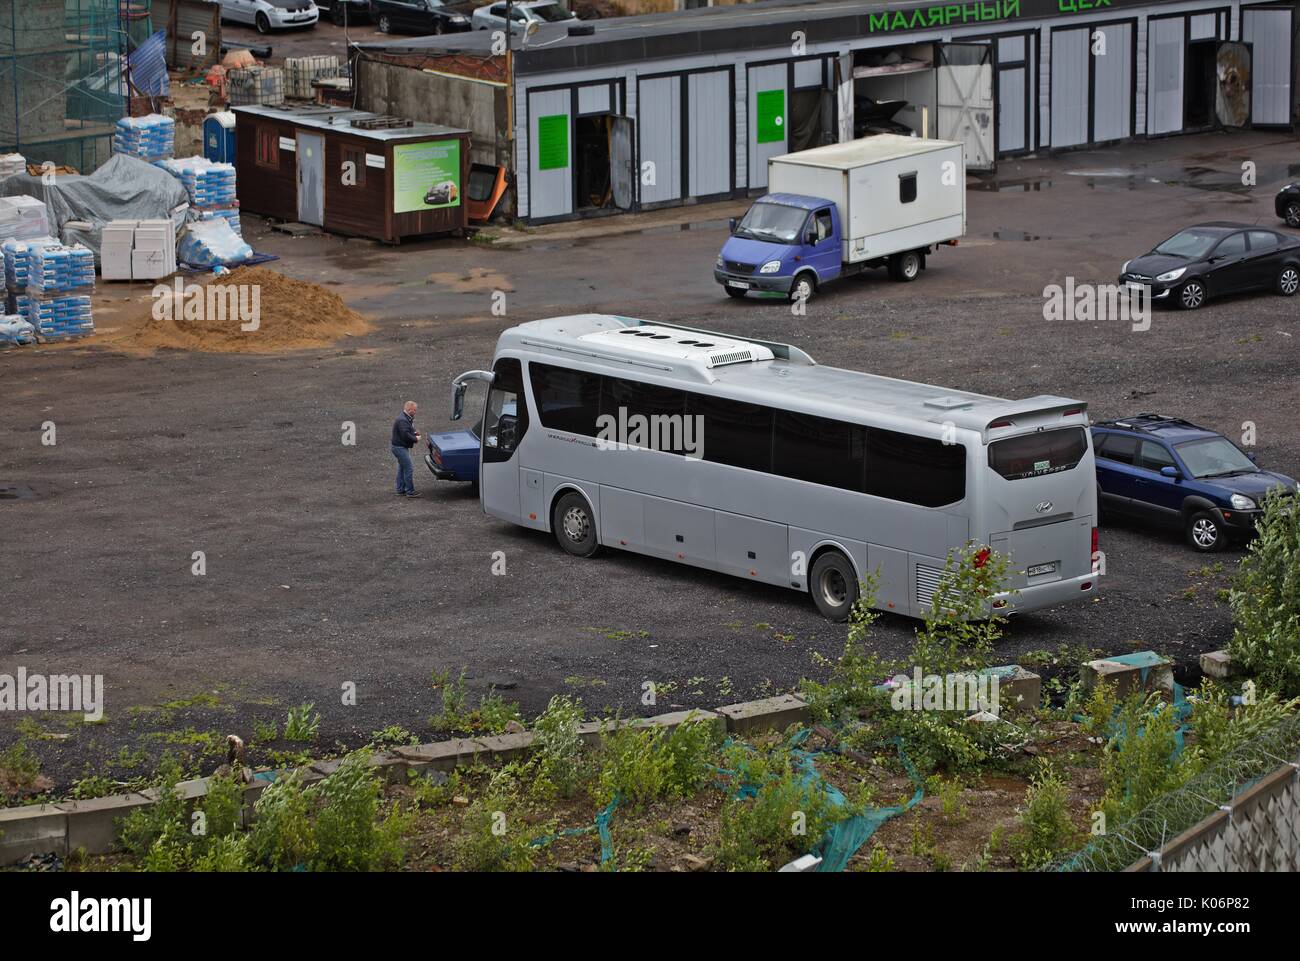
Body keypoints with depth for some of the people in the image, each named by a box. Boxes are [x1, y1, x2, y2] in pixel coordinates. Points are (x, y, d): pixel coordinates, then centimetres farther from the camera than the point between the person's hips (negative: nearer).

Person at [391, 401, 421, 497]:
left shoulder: (407, 418, 12)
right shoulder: (402, 420, -22)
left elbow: (408, 430, 24)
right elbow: (405, 435, -28)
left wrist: (414, 432, 4)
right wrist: (415, 439, -14)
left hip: (401, 447, 11)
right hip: (400, 447, -11)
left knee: (402, 469, 17)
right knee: (409, 469, -8)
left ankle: (400, 491, 24)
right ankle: (410, 492, -4)